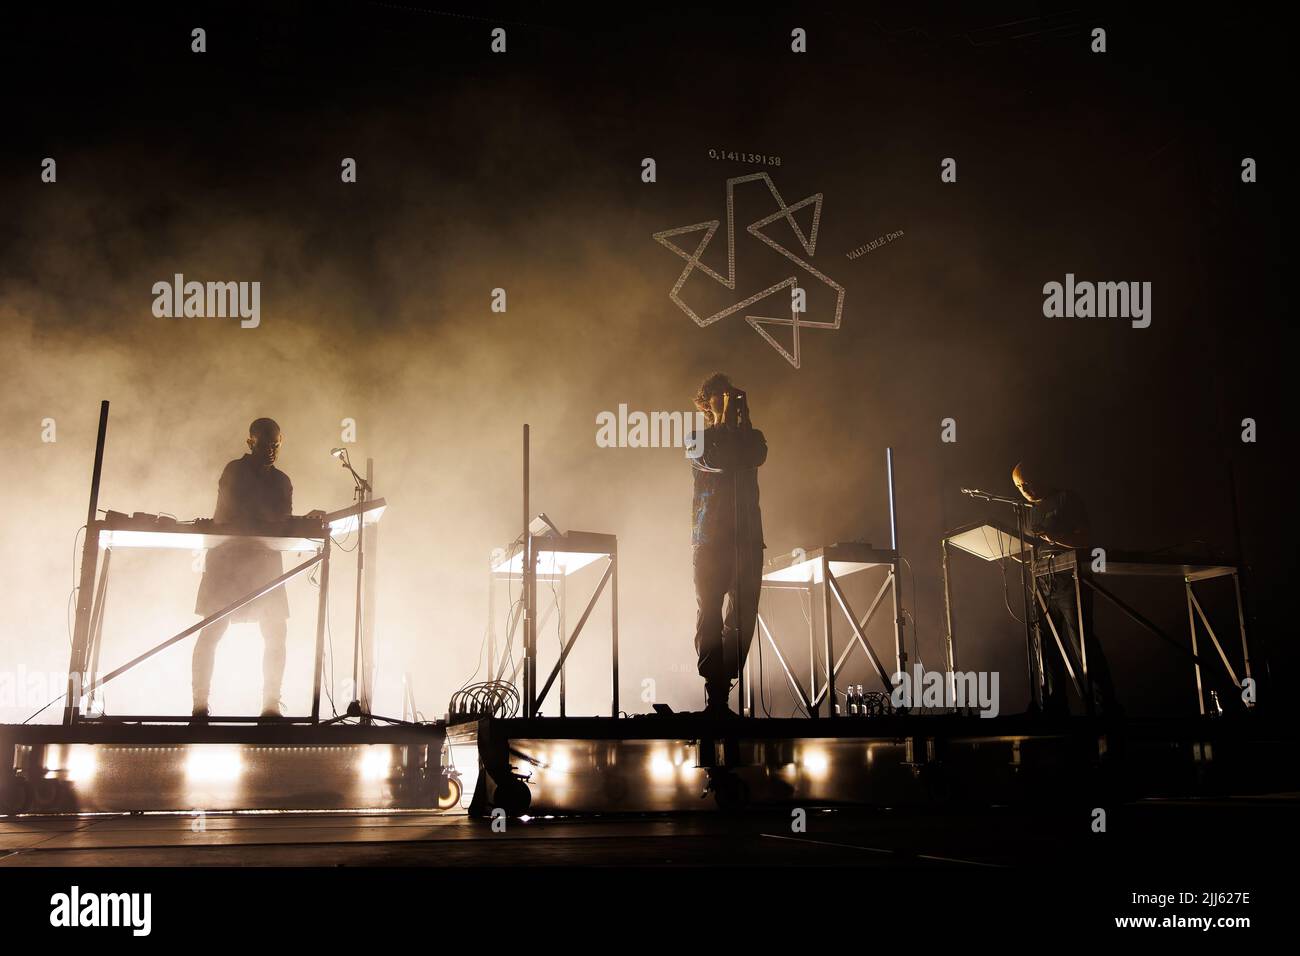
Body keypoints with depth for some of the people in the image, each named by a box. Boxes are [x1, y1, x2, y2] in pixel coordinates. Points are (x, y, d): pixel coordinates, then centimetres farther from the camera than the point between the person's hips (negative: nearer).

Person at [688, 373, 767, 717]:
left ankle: (720, 691, 7)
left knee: (742, 616, 0)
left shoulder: (750, 436, 20)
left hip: (747, 537, 4)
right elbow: (716, 460, -11)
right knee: (710, 615, -7)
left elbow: (757, 456, -2)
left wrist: (742, 418, 2)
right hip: (710, 537, -4)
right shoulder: (698, 439, 10)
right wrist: (725, 420, -2)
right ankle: (716, 696, -7)